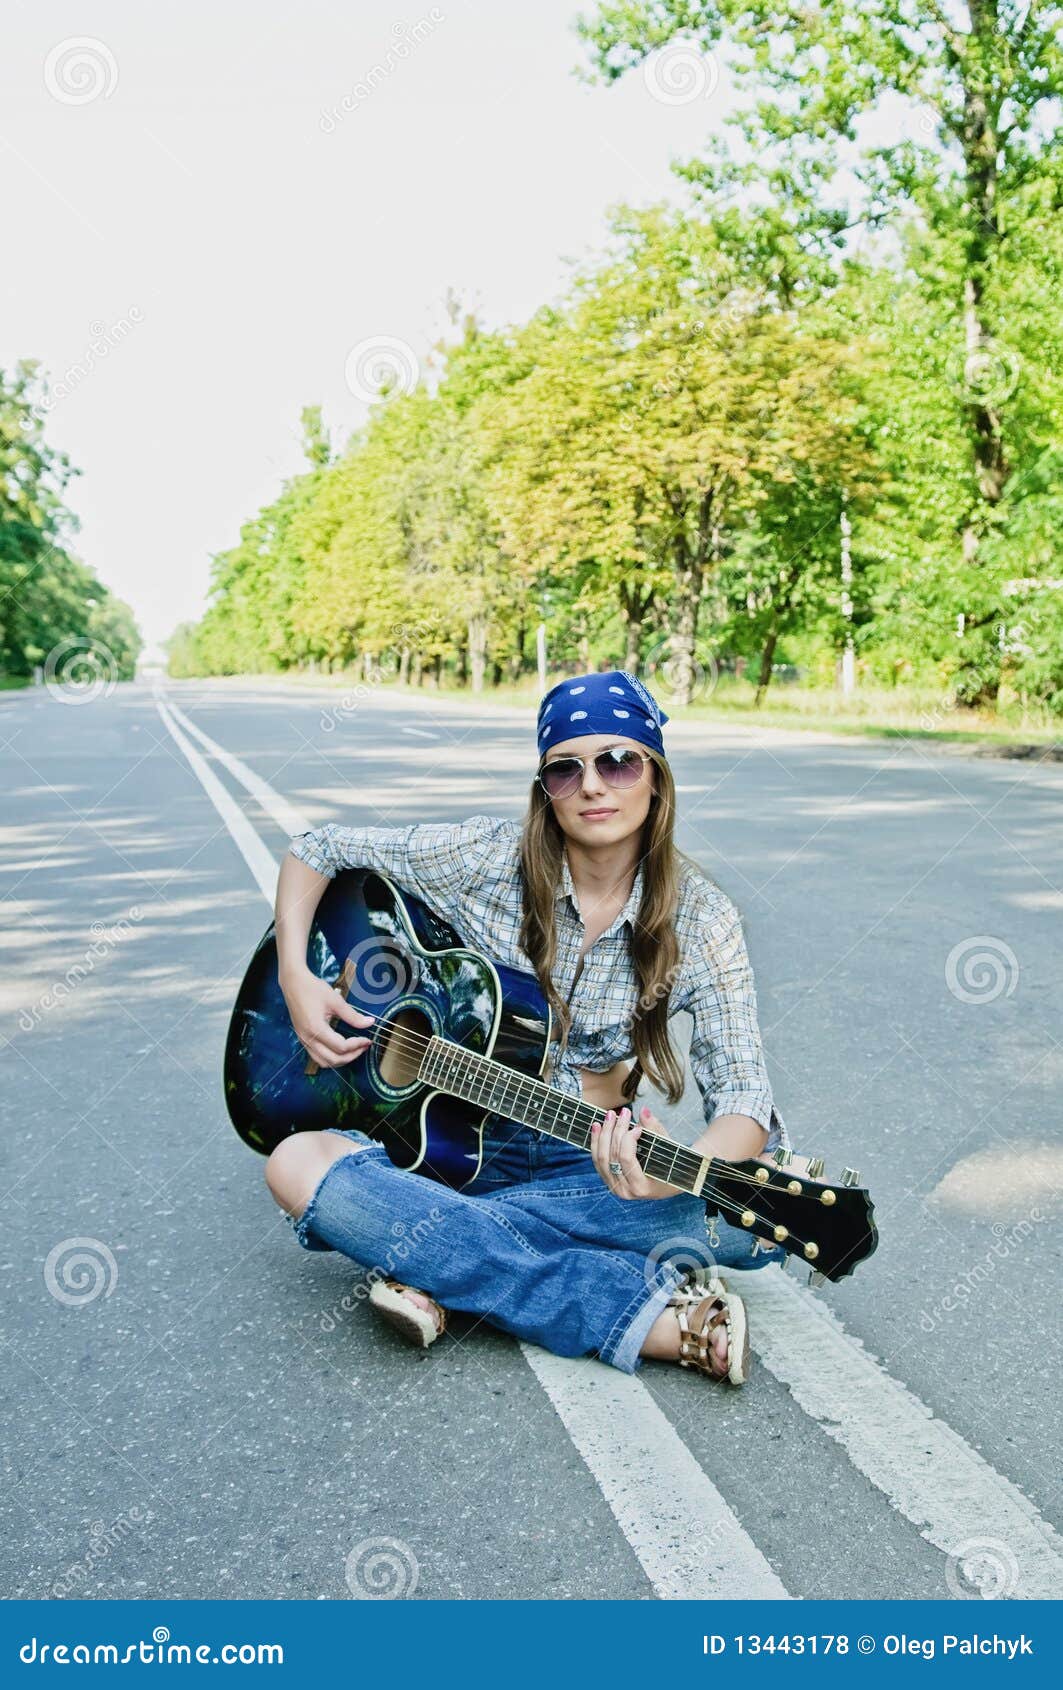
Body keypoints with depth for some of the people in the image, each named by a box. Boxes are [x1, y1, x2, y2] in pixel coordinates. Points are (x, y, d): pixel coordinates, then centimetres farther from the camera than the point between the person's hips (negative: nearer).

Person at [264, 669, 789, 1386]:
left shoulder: (700, 920, -8)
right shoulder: (486, 856, -8)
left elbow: (744, 1090, -16)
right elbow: (316, 849, 2)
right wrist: (296, 977, -13)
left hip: (596, 1163, 0)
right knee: (297, 1165, -29)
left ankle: (442, 1264, -22)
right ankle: (654, 1316, -30)